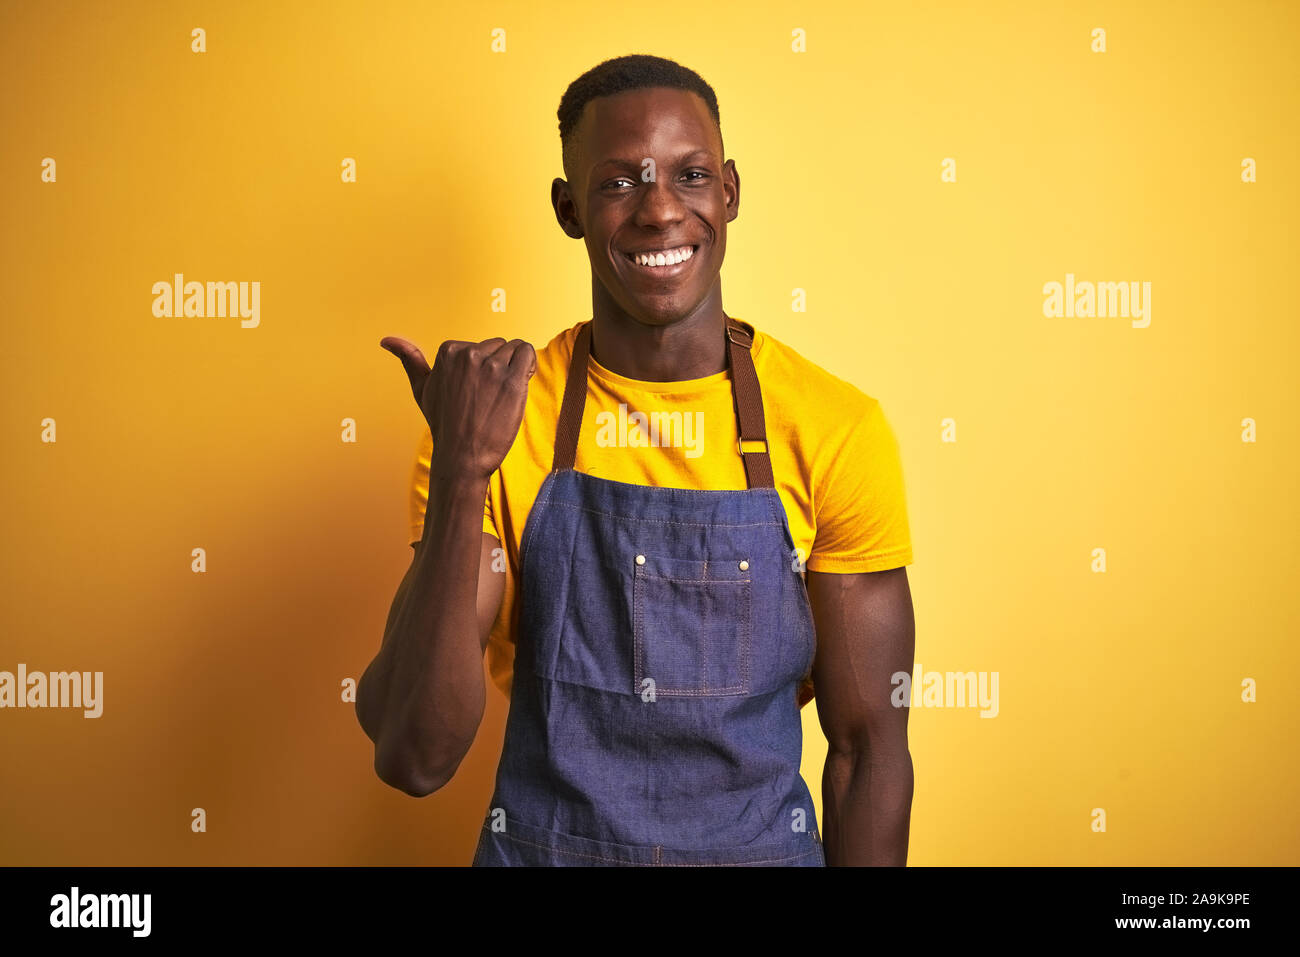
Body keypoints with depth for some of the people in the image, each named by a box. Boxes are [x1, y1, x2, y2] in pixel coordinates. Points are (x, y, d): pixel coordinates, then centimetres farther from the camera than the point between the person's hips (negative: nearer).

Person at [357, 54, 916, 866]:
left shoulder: (837, 429, -12)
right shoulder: (497, 421, -11)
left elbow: (869, 745, -6)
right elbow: (414, 755, -18)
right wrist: (461, 471, -27)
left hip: (763, 843, 1)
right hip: (542, 842, 0)